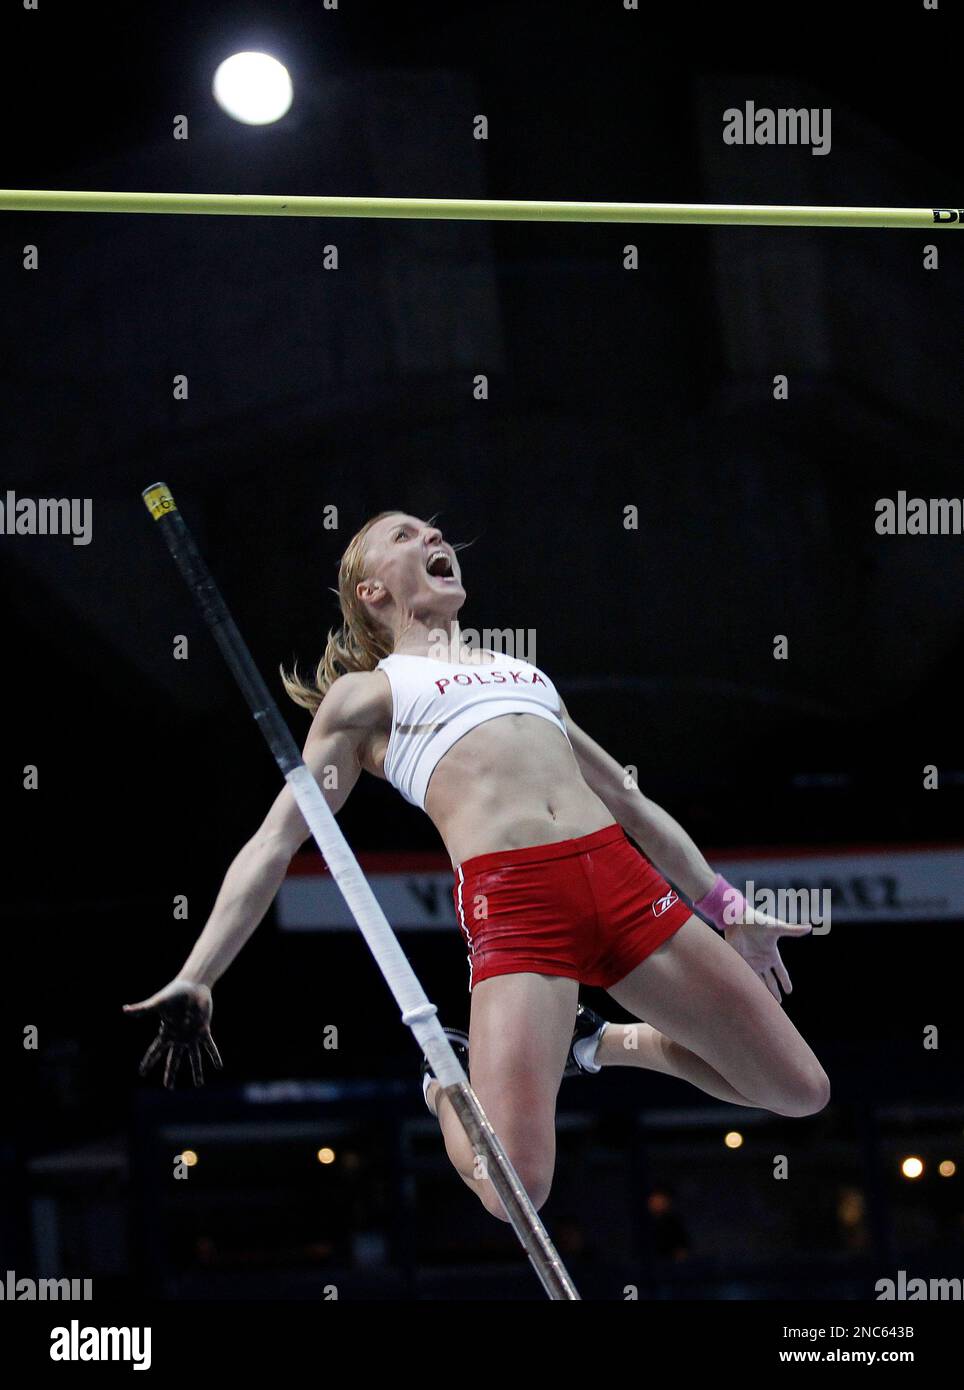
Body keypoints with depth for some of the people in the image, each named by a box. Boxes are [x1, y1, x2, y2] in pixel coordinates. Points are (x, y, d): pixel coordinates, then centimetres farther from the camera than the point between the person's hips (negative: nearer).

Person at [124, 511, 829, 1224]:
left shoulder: (522, 673, 31)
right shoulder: (366, 694, 16)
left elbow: (630, 800, 35)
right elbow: (275, 842, 11)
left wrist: (727, 907, 31)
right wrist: (195, 979, 2)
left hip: (622, 877, 5)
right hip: (512, 899, -5)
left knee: (802, 1092, 4)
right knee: (516, 1189, -20)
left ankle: (602, 1045, 22)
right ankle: (446, 1085, 13)